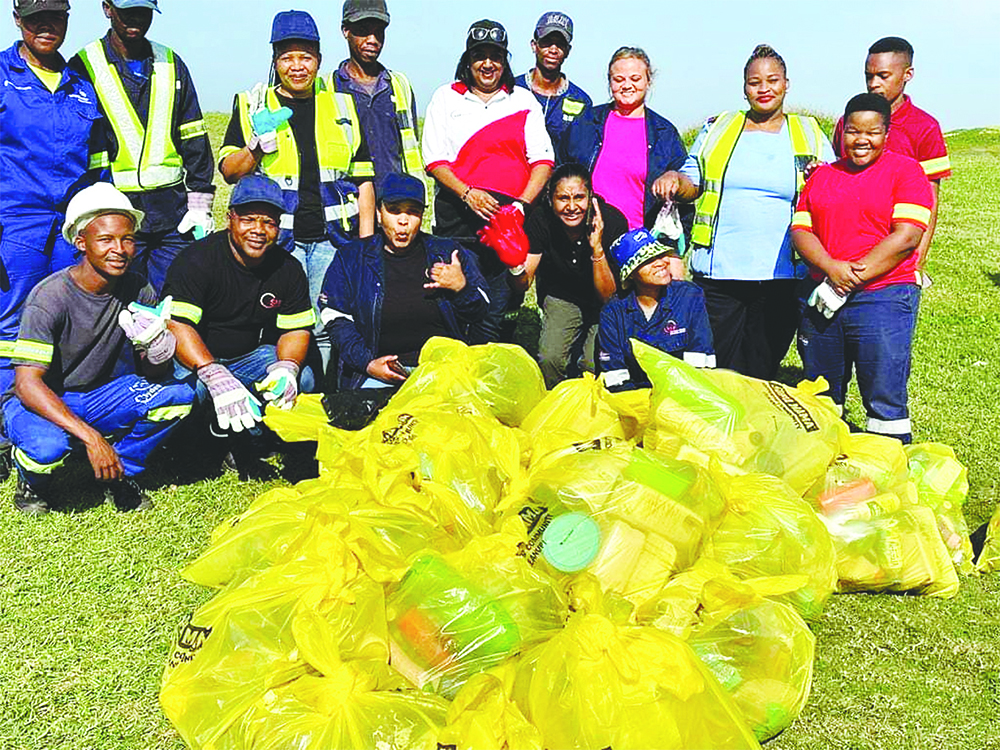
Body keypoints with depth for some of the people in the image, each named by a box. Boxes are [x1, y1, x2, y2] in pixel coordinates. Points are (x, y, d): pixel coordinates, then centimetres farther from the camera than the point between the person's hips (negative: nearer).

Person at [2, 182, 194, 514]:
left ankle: (122, 472, 2)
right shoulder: (50, 297, -22)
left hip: (100, 396, 4)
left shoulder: (139, 291, -8)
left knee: (179, 393, -20)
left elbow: (153, 375, -5)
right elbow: (28, 384, -27)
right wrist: (91, 437, -36)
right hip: (39, 401, -4)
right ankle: (33, 478, 2)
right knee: (48, 446, -37)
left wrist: (160, 352, -31)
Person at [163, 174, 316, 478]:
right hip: (194, 359, -4)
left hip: (250, 357, 5)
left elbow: (297, 329, 1)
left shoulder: (288, 269, -2)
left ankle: (245, 446, -1)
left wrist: (287, 367, -24)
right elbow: (177, 326, -29)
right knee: (191, 388, -36)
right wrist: (215, 376, -45)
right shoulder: (197, 260, -19)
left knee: (302, 379, -19)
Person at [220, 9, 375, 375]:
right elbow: (228, 170, 5)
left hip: (333, 239, 1)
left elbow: (363, 180, 13)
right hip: (277, 240, -1)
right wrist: (257, 144, -15)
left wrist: (366, 244, 5)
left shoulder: (341, 105, 13)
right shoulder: (253, 105, 9)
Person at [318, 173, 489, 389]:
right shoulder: (351, 258, 10)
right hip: (380, 373, -1)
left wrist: (462, 287, -7)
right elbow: (336, 319, 4)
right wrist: (367, 363, -9)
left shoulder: (449, 253, 12)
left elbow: (478, 313, 15)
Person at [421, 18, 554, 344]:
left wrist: (524, 202, -8)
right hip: (458, 216, -1)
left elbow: (543, 159, 8)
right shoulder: (446, 97, 12)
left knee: (495, 308, -2)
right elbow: (434, 159, 4)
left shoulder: (524, 101, 15)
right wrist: (467, 193, -12)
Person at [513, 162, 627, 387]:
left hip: (602, 302, -2)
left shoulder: (613, 221, -25)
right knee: (550, 358, -23)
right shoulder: (542, 219, -18)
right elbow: (524, 283, -17)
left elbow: (607, 296, -24)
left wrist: (597, 249, -38)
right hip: (561, 298, 2)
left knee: (594, 364, -24)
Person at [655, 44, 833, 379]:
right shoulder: (717, 129, 12)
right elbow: (693, 184, 15)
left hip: (781, 274, 0)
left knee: (763, 371, 6)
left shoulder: (810, 136, 11)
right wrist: (674, 179, -7)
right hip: (718, 271, 0)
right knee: (719, 368, 2)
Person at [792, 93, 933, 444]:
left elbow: (906, 237, -9)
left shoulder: (905, 170, 2)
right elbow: (800, 230, 7)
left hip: (883, 298, -5)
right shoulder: (822, 175, 16)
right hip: (821, 298, 5)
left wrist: (854, 276, -14)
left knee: (885, 399, -4)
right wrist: (831, 267, -12)